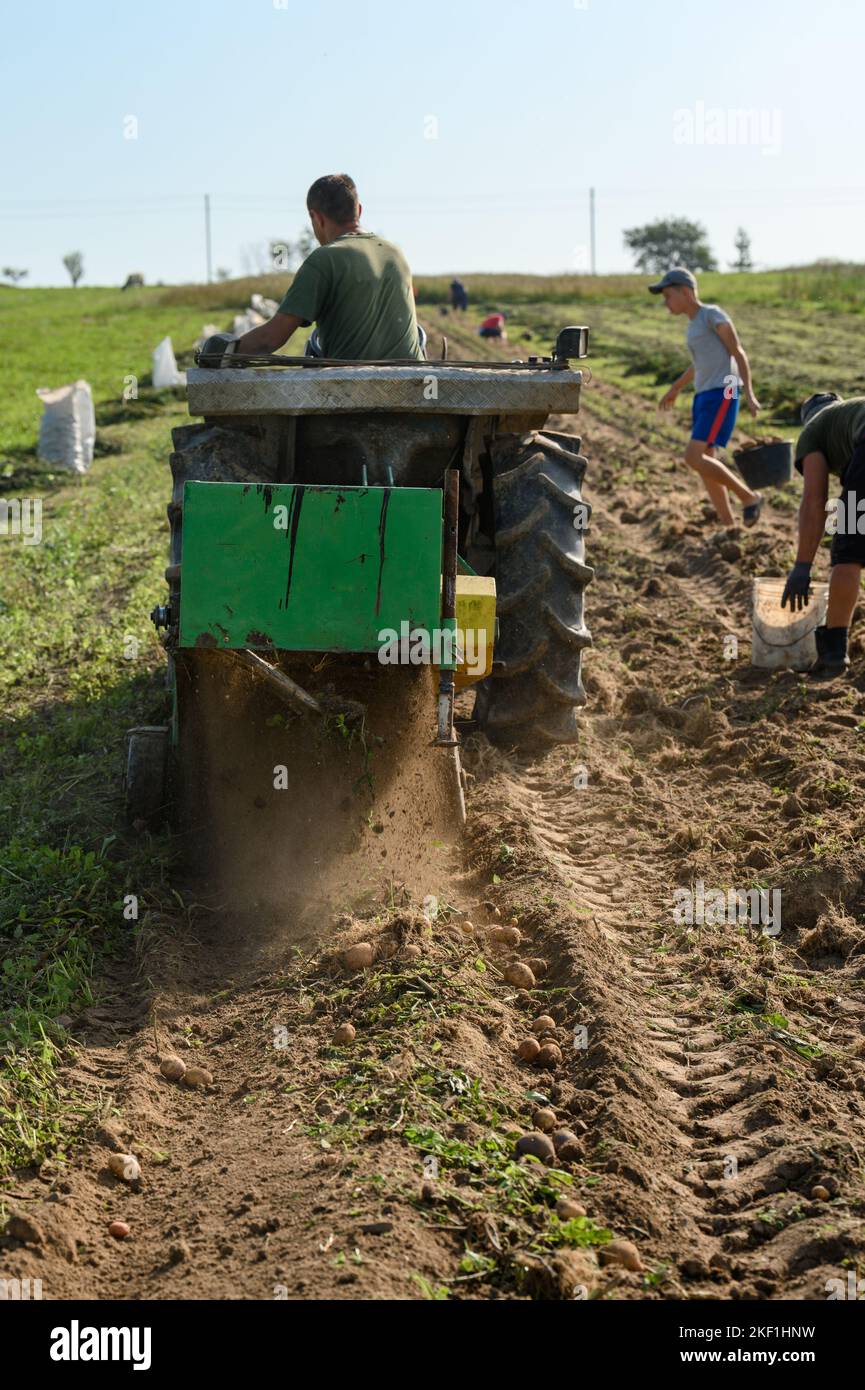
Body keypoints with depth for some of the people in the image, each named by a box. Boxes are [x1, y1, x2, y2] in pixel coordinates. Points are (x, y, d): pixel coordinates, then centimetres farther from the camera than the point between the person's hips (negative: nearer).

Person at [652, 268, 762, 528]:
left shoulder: (713, 314, -6)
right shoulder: (695, 323, 18)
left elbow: (738, 353, -9)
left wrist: (749, 392, -17)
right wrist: (675, 388, 40)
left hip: (721, 394, -9)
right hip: (703, 397, 9)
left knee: (693, 458, -17)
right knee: (705, 463, 6)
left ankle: (749, 496, -4)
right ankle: (728, 527, 12)